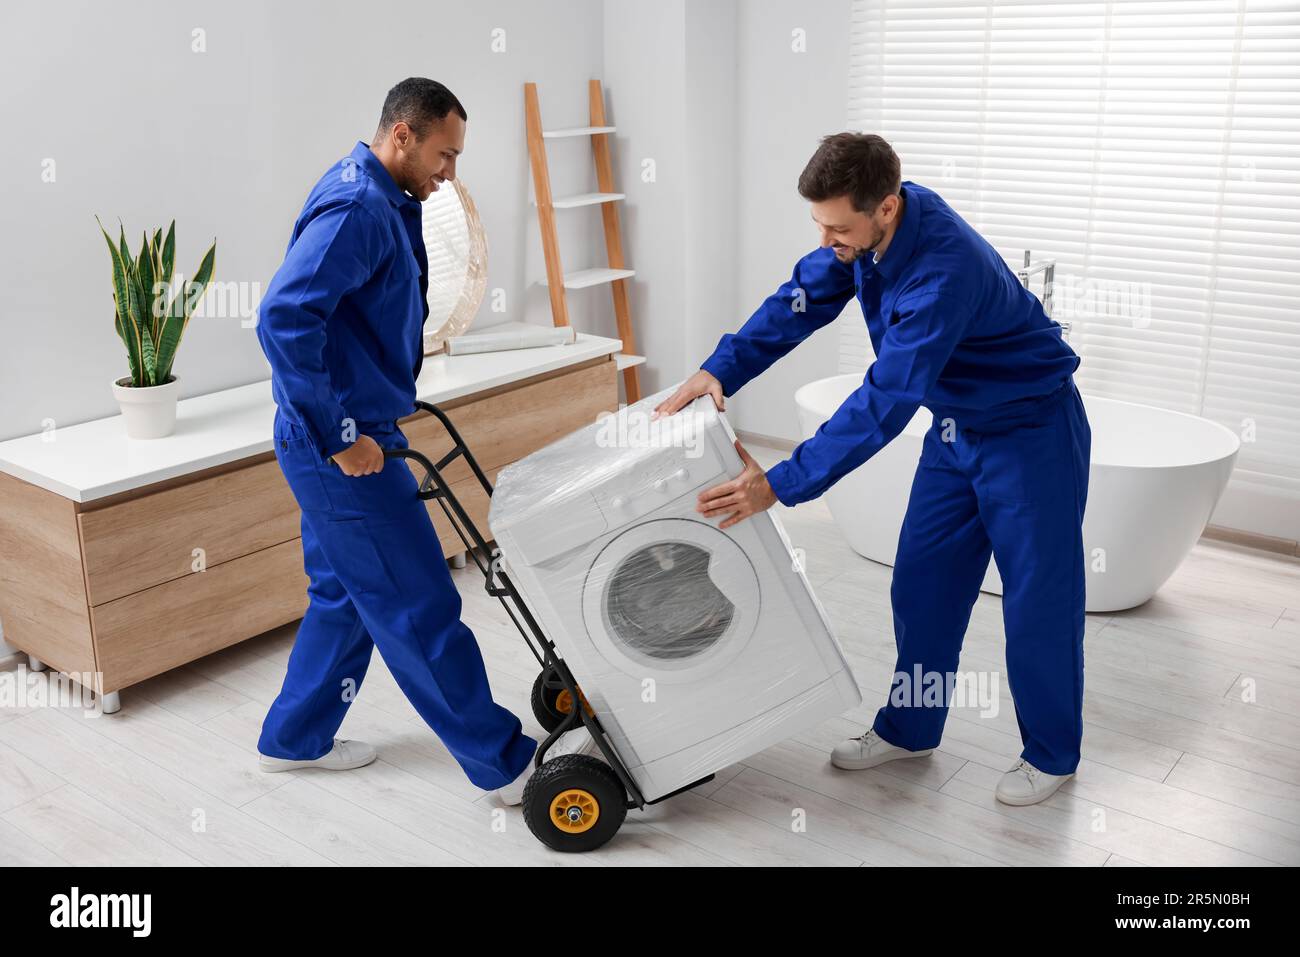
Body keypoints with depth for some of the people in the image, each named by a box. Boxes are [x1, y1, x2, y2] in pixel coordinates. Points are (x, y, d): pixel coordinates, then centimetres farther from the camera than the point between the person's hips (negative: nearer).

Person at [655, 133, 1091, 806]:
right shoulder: (866, 227, -12)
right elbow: (802, 300, -4)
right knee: (922, 579, 10)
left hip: (1030, 429, -8)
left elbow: (885, 403, -38)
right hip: (957, 426, 8)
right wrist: (720, 370, -17)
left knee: (1037, 596, 2)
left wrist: (781, 486, -38)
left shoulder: (944, 271, -37)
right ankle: (909, 728, 25)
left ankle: (1051, 754, 20)